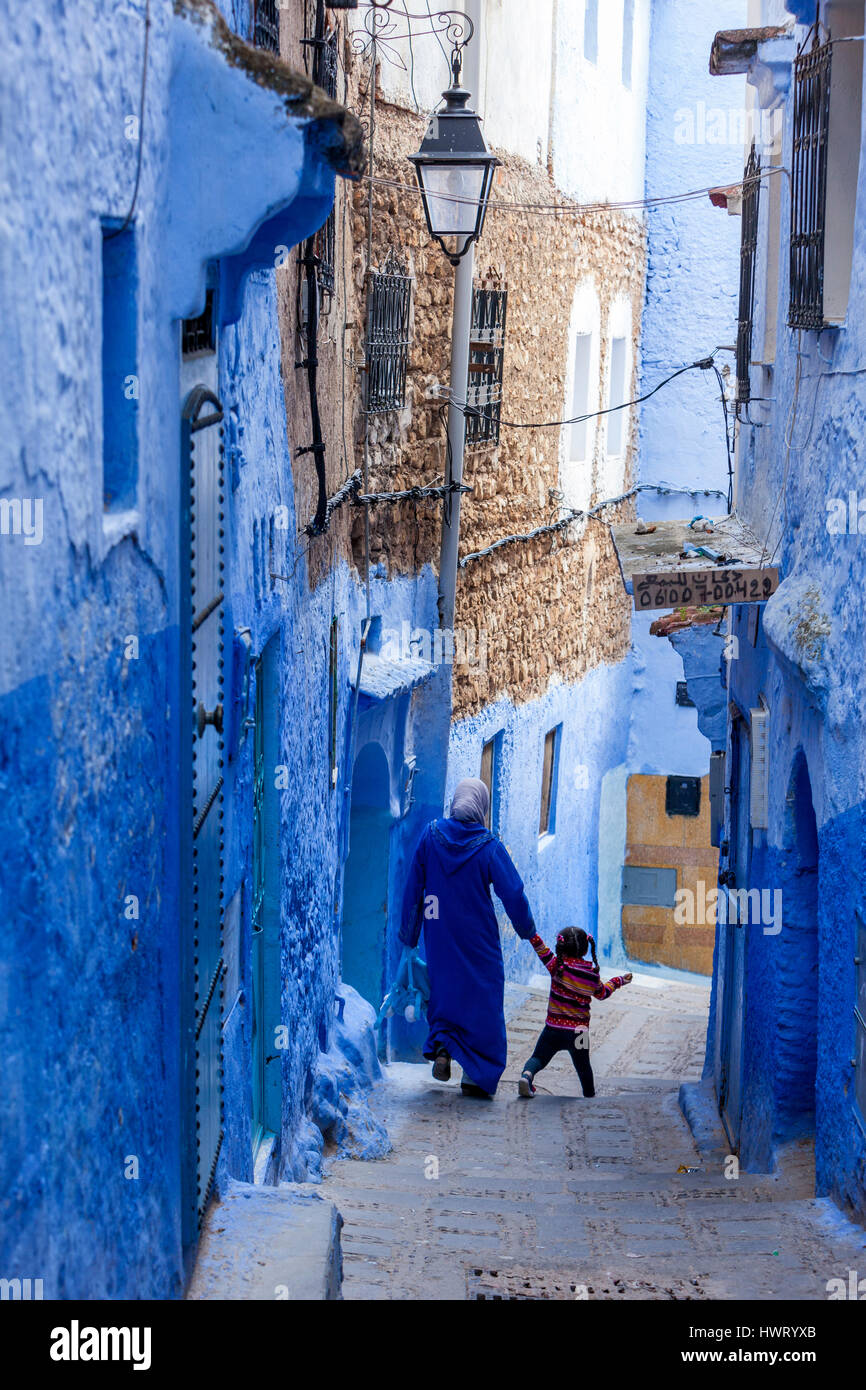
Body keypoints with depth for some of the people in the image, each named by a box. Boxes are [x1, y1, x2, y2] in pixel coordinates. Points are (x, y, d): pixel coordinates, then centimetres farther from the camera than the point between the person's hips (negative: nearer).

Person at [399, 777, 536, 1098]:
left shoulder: (430, 835, -5)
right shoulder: (490, 847, -13)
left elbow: (413, 887, 0)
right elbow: (513, 894, -10)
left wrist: (408, 933, 10)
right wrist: (527, 930, 8)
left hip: (439, 936, 2)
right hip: (478, 939, -2)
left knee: (444, 989, 19)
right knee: (482, 999, 7)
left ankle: (441, 1044, -4)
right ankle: (477, 1075, 7)